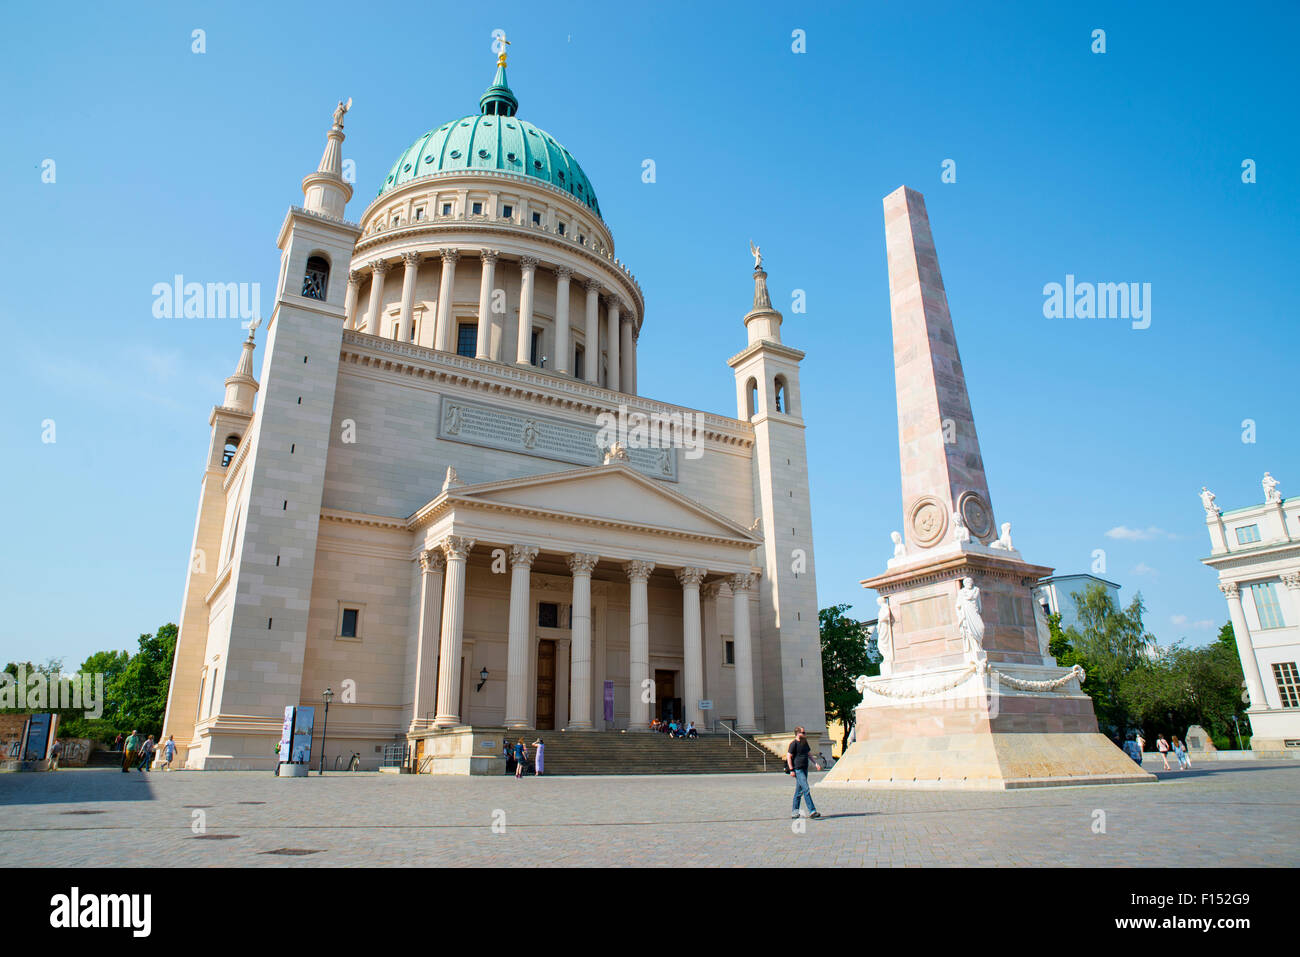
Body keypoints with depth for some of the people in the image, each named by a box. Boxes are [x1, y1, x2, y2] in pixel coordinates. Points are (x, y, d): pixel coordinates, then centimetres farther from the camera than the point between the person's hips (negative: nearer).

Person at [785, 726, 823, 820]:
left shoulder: (805, 742, 14)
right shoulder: (794, 744, -11)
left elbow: (809, 754, 25)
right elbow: (788, 756, -12)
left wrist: (816, 763, 15)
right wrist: (791, 770, -17)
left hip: (804, 769, 8)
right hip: (798, 770, -8)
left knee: (799, 791, 11)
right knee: (806, 789, -14)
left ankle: (794, 811, 17)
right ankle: (811, 811, -15)